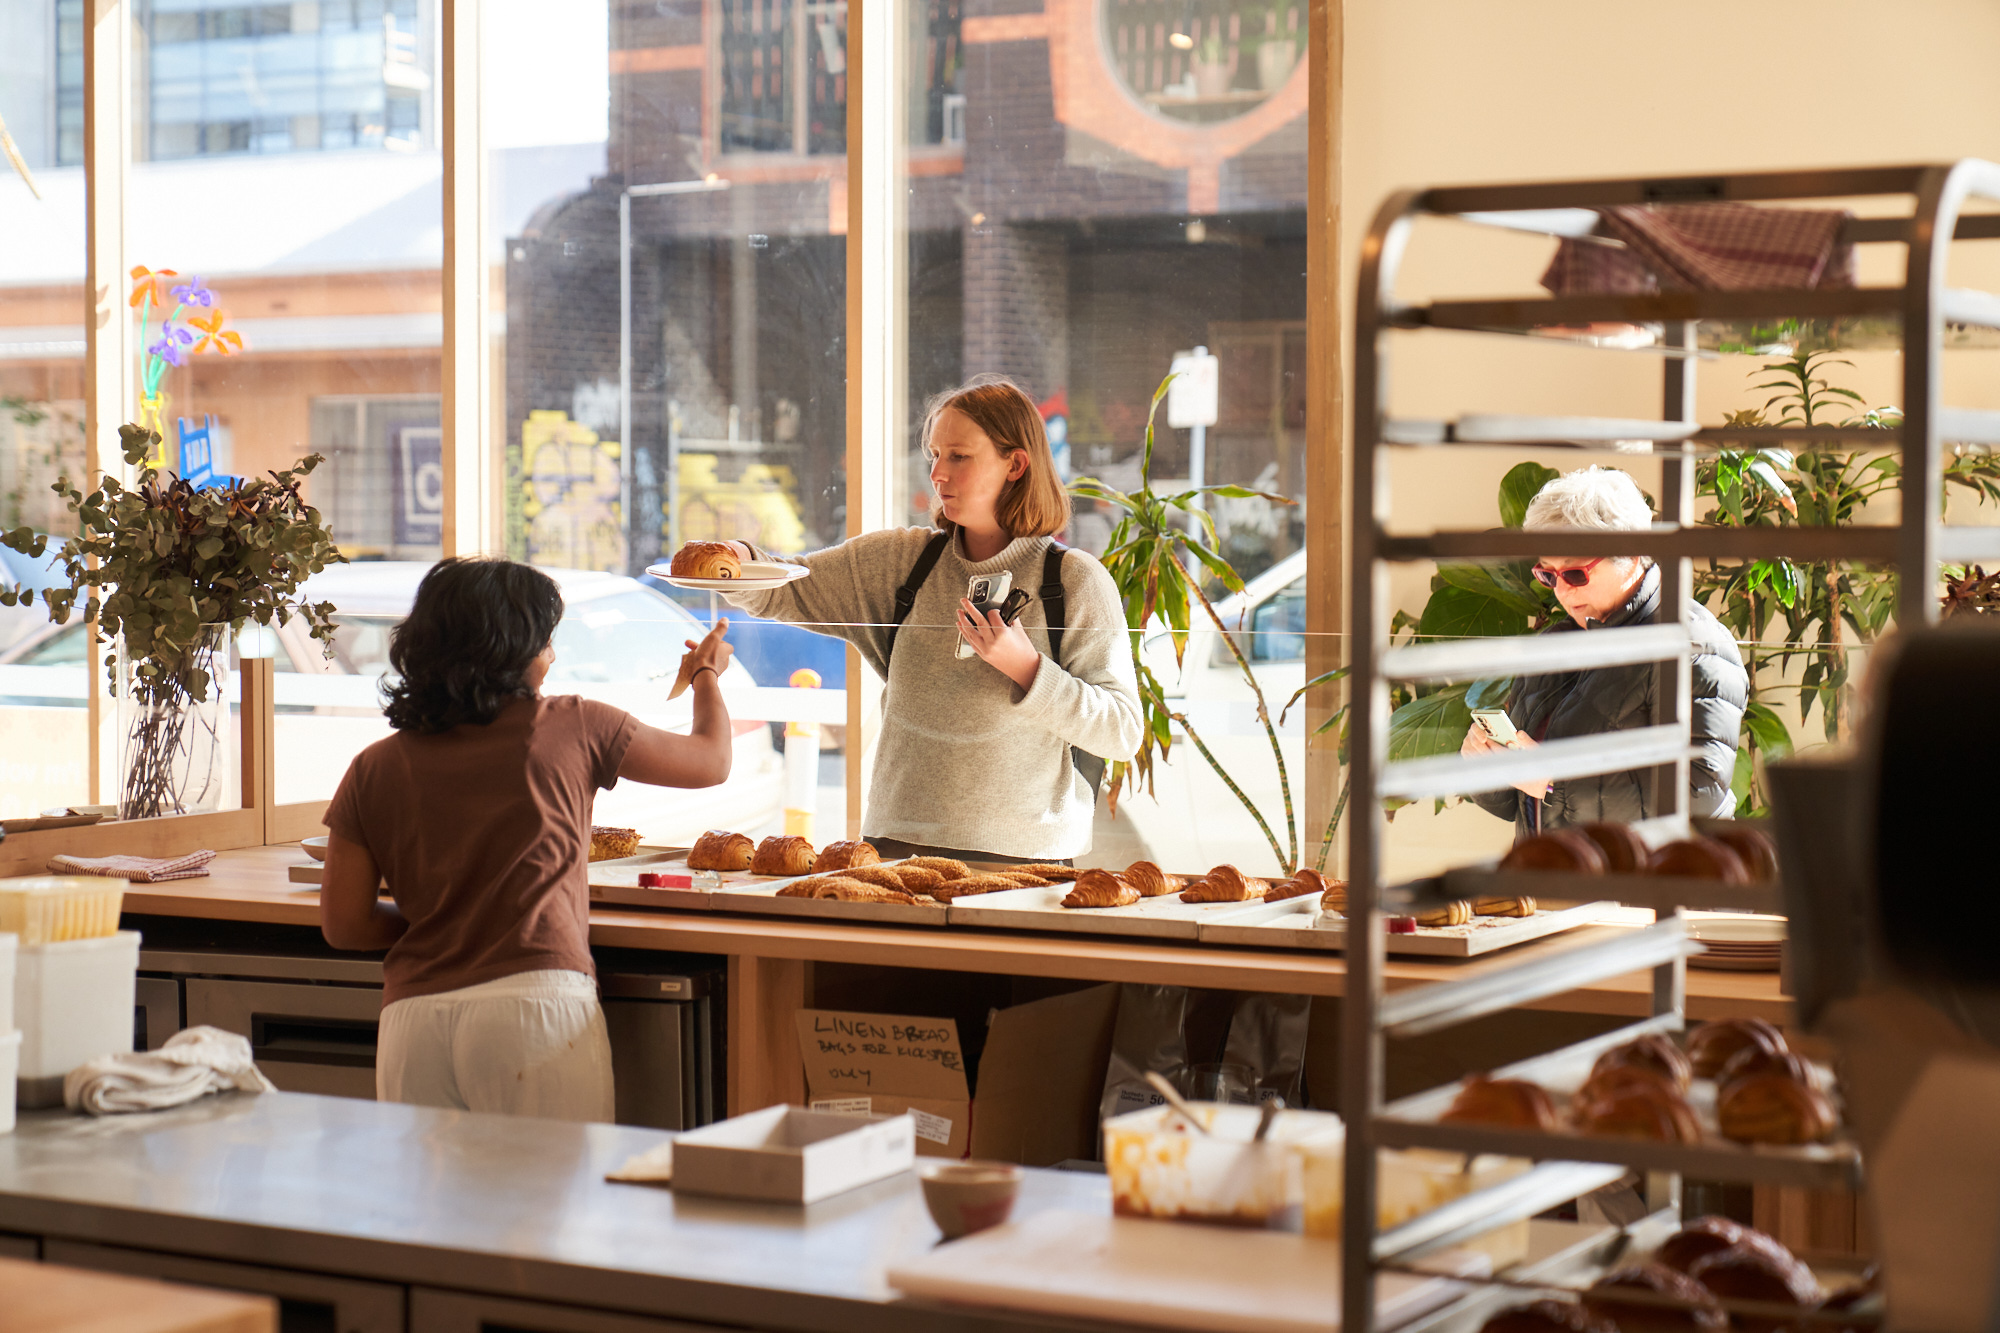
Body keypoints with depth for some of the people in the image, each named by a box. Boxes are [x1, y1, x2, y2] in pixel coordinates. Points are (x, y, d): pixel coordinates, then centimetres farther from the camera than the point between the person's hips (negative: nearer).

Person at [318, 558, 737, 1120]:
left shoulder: (373, 771, 9)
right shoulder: (572, 727, 4)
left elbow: (343, 923, 9)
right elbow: (711, 760, 18)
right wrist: (707, 674, 38)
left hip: (412, 1016, 3)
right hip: (536, 1001, -3)